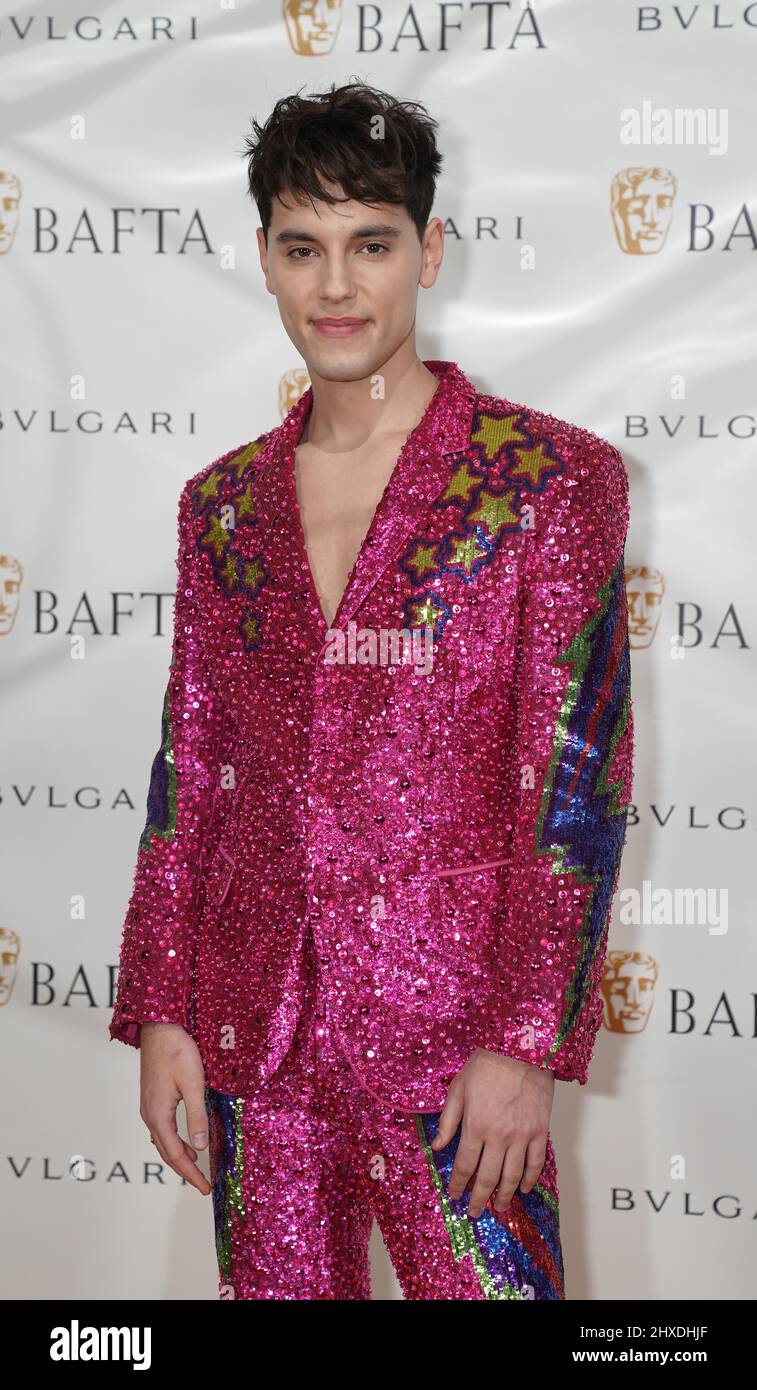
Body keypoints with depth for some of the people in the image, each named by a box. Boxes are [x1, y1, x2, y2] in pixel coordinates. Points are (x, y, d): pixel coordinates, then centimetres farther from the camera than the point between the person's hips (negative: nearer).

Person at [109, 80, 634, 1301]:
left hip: (447, 1025, -4)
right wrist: (160, 1014, 6)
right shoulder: (224, 502, 8)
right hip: (252, 1025, 4)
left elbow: (579, 778, -9)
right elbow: (188, 771, 10)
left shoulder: (552, 479, -6)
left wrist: (524, 1045, -13)